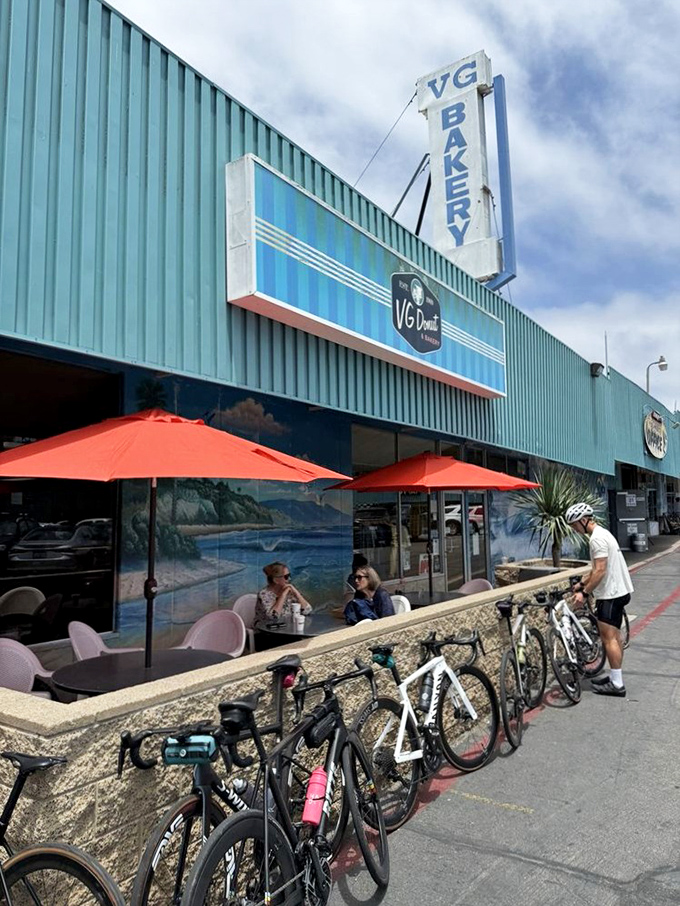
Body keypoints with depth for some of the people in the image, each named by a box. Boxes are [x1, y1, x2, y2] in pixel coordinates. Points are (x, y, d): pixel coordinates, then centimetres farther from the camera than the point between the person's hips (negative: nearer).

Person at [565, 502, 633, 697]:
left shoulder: (597, 538, -20)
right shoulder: (603, 533, 14)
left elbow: (600, 571, -24)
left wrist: (584, 592, -19)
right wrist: (581, 583, 19)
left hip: (610, 594, -11)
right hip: (618, 591, 11)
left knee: (609, 638, -6)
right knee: (614, 637, 15)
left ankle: (616, 684, -1)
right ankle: (615, 678, 23)